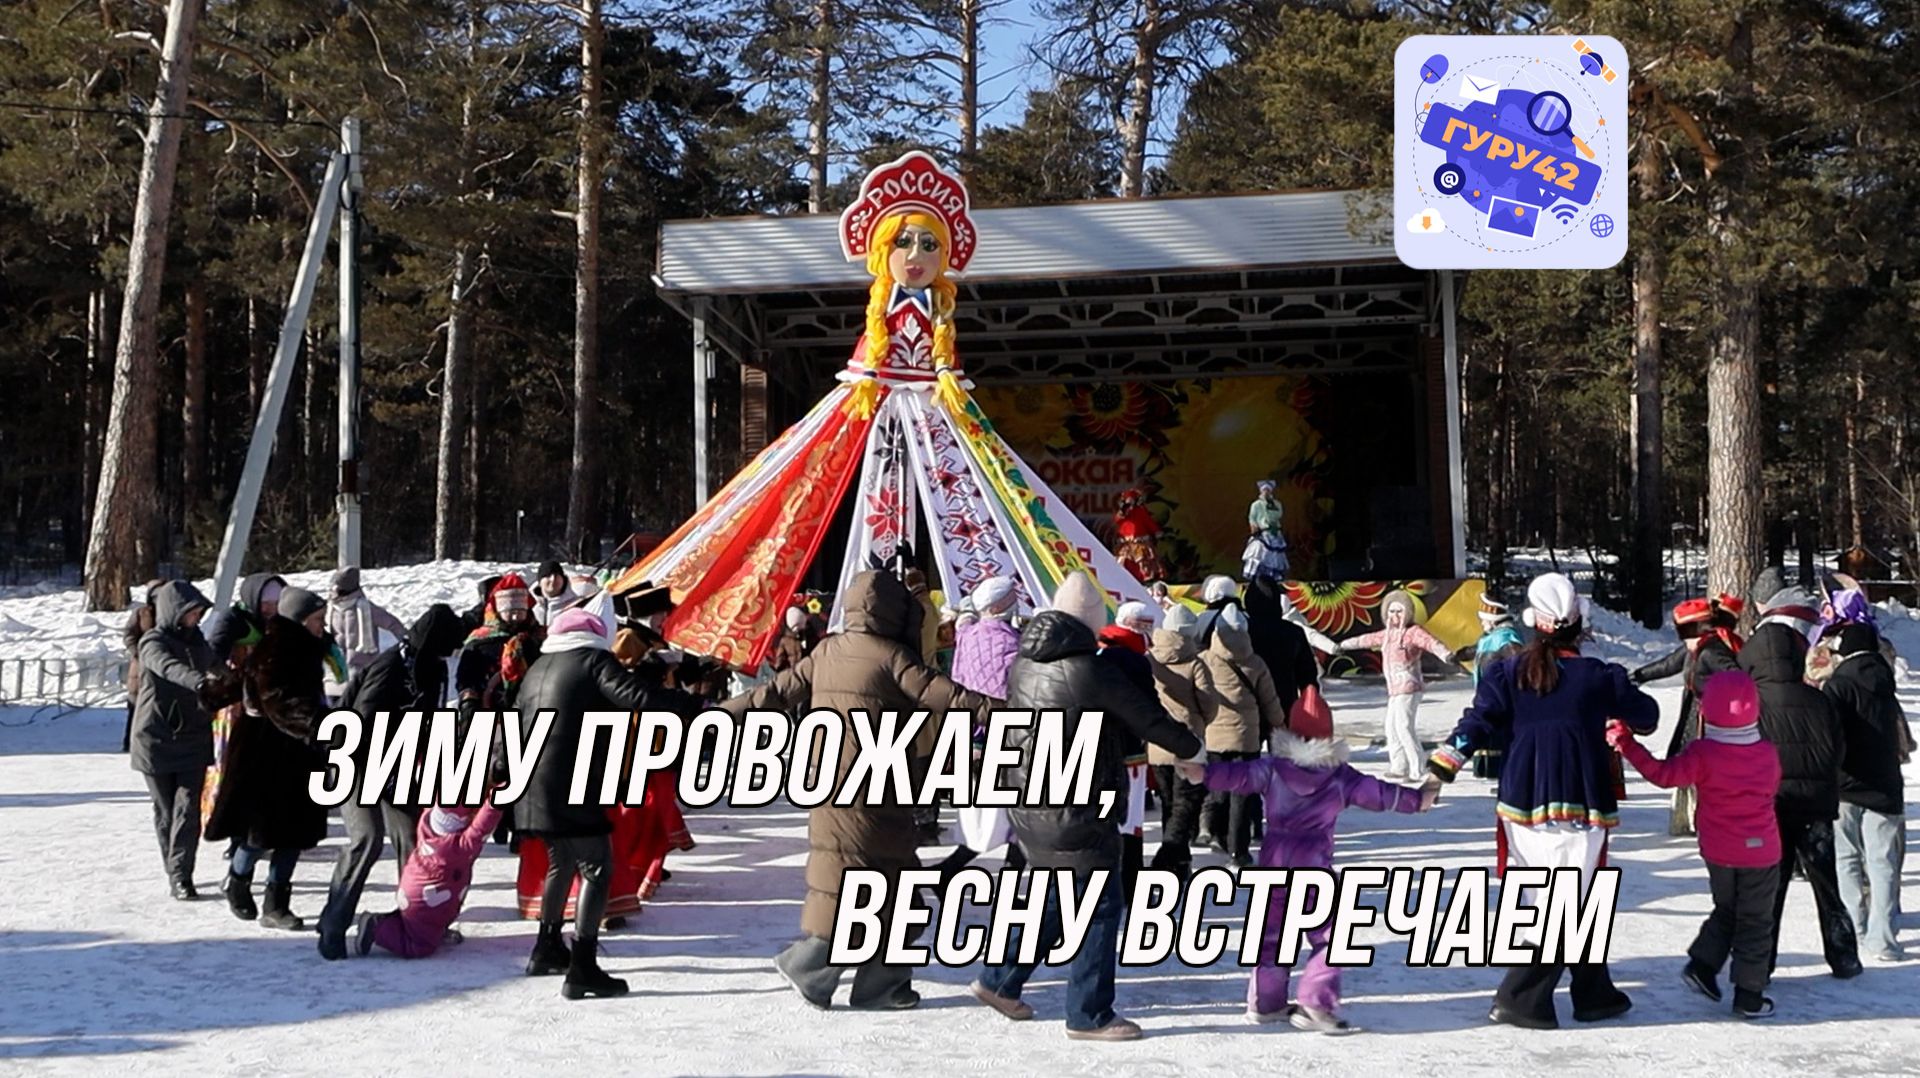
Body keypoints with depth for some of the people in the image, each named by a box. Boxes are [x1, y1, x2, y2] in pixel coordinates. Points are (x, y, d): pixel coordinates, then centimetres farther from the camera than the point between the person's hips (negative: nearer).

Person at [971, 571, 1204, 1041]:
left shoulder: (1024, 663, 5)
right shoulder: (1090, 669, -19)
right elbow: (1147, 716, -10)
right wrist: (1192, 749, 7)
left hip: (1031, 805, 8)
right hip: (1078, 812, -8)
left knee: (1056, 898, 23)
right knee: (1100, 906, 3)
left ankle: (1000, 980, 27)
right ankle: (1089, 1014, 9)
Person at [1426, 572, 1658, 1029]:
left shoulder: (1507, 673, 1)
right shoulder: (1598, 677, -3)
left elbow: (1476, 723, -6)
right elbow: (1646, 714, 11)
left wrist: (1439, 769, -4)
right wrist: (1623, 716, 32)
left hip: (1523, 804, 3)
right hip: (1581, 805, -3)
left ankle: (1594, 993, 22)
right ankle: (1520, 999, -6)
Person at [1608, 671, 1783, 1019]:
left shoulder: (1703, 754, -16)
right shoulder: (1768, 753, -5)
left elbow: (1664, 774, -27)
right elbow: (1772, 790, 10)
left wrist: (1626, 743, -26)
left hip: (1718, 852, 0)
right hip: (1761, 851, 0)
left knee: (1725, 911, 24)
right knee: (1755, 922, 8)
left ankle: (1702, 964, 12)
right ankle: (1749, 996, 9)